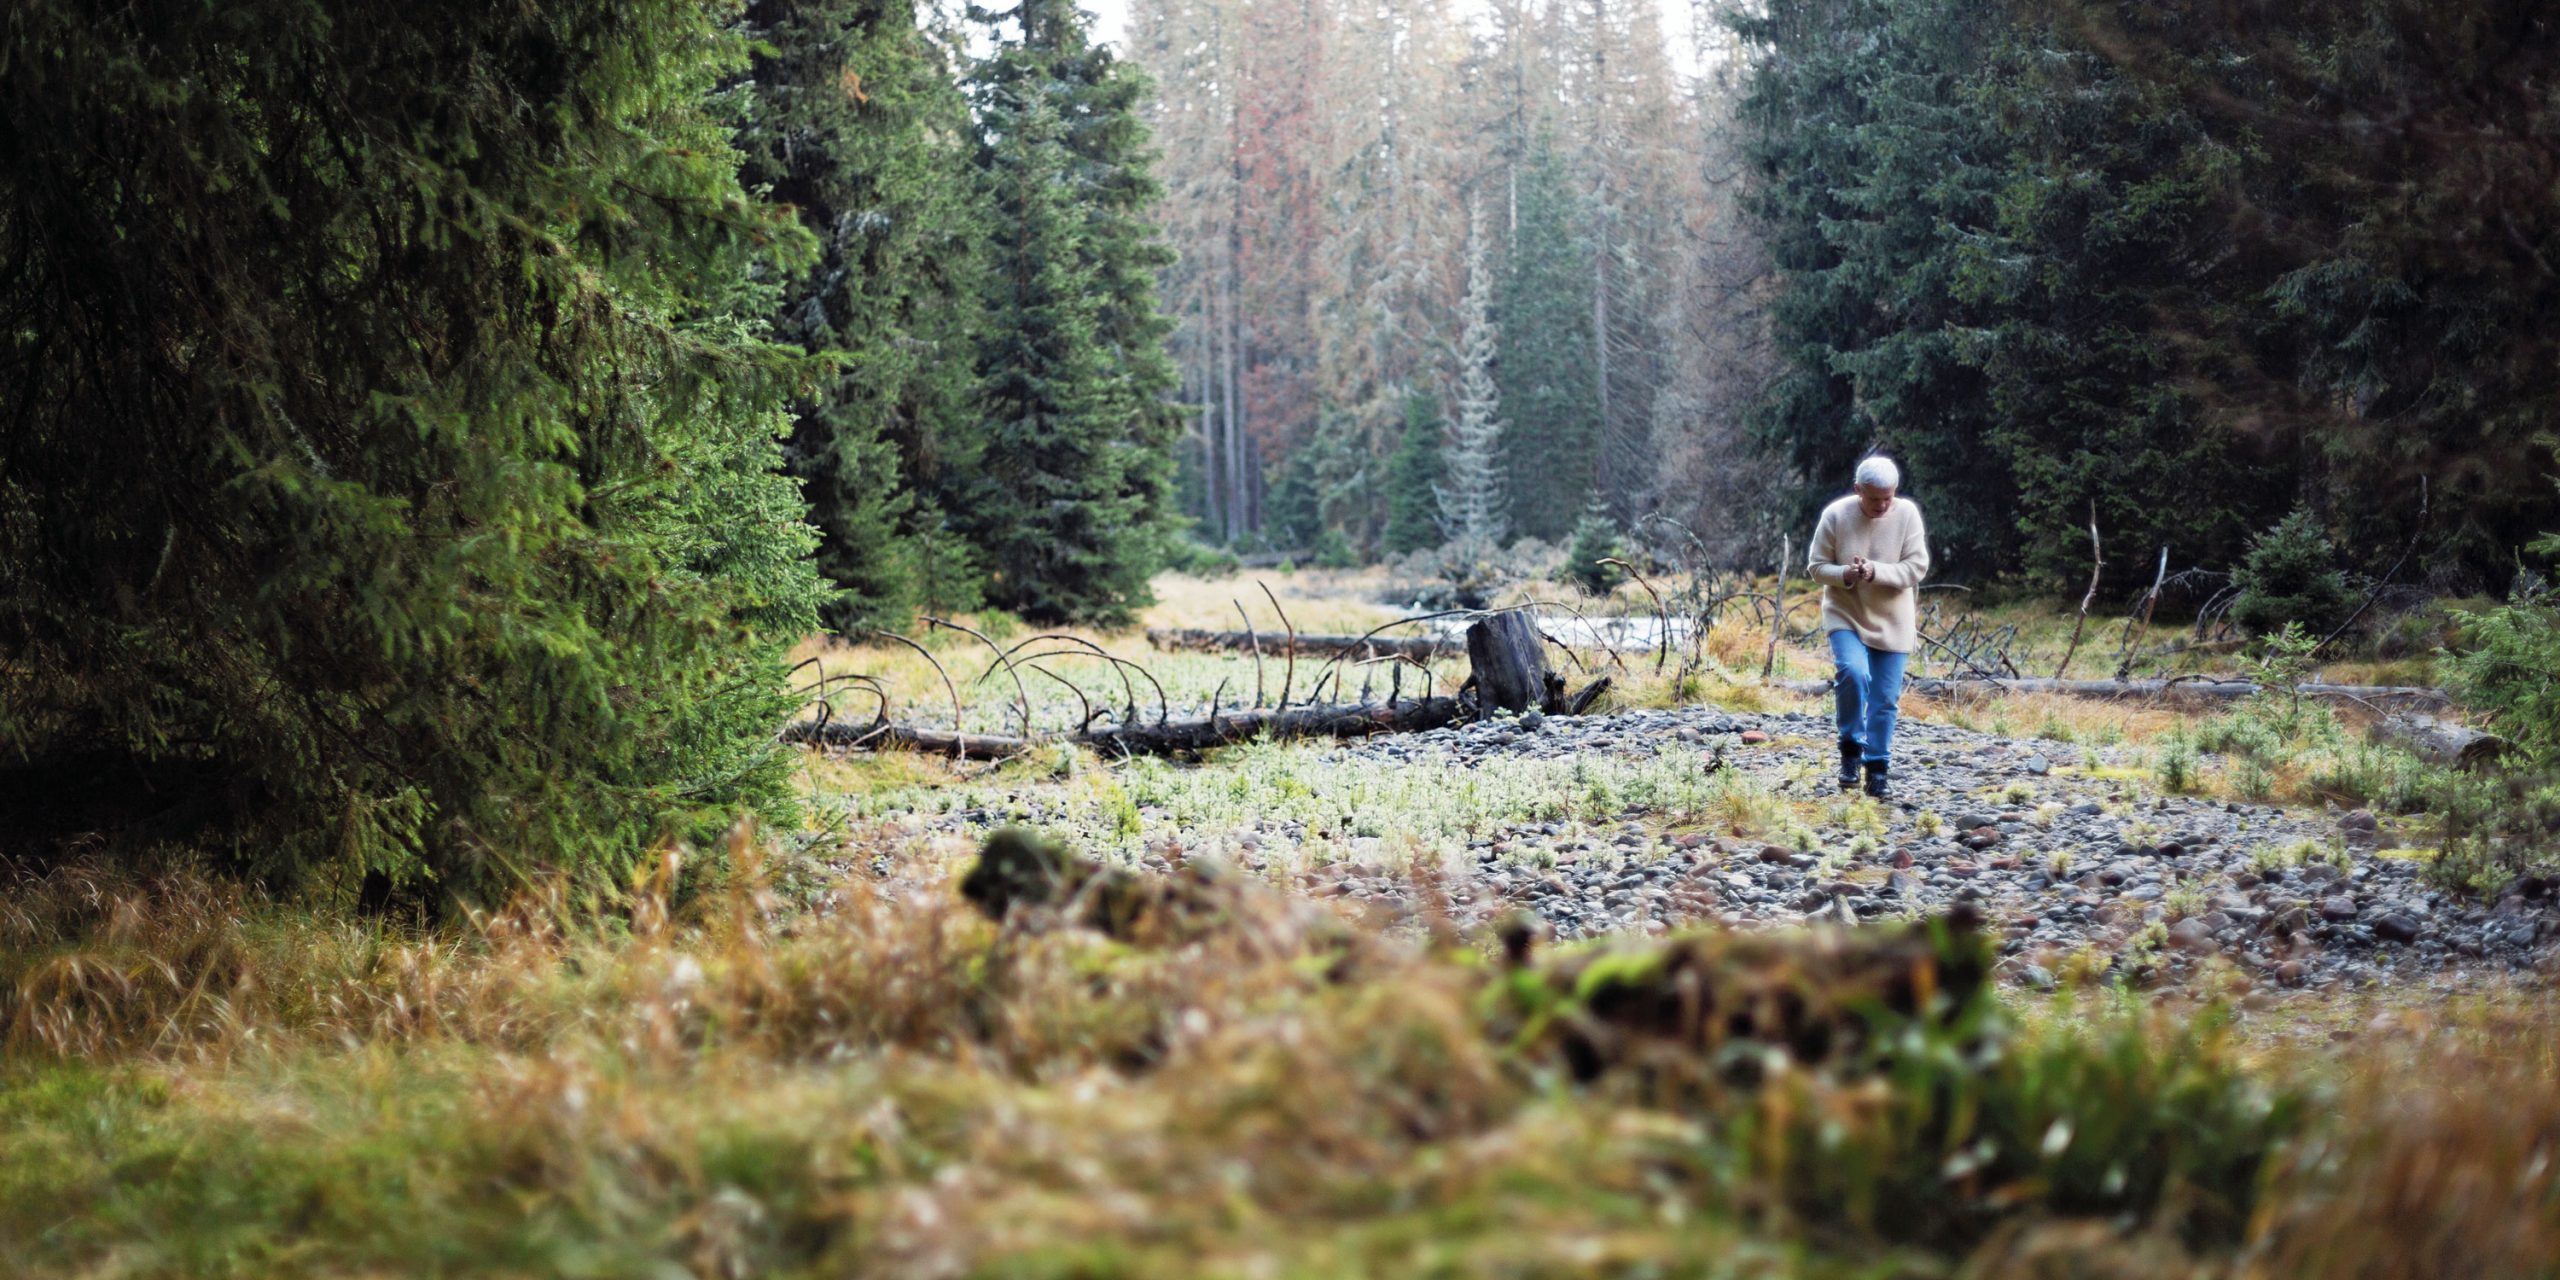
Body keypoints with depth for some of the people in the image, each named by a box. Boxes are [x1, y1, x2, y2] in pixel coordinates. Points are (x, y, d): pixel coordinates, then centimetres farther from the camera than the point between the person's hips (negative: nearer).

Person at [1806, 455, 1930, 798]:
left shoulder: (1907, 514, -9)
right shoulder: (1836, 515, -10)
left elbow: (1917, 567, -12)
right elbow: (1817, 566, -4)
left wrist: (1875, 572, -27)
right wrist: (1846, 574, -25)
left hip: (1892, 622, 1)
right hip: (1846, 616, -1)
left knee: (1885, 699, 4)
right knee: (1853, 673, -26)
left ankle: (1877, 768, 19)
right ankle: (1851, 748, -5)